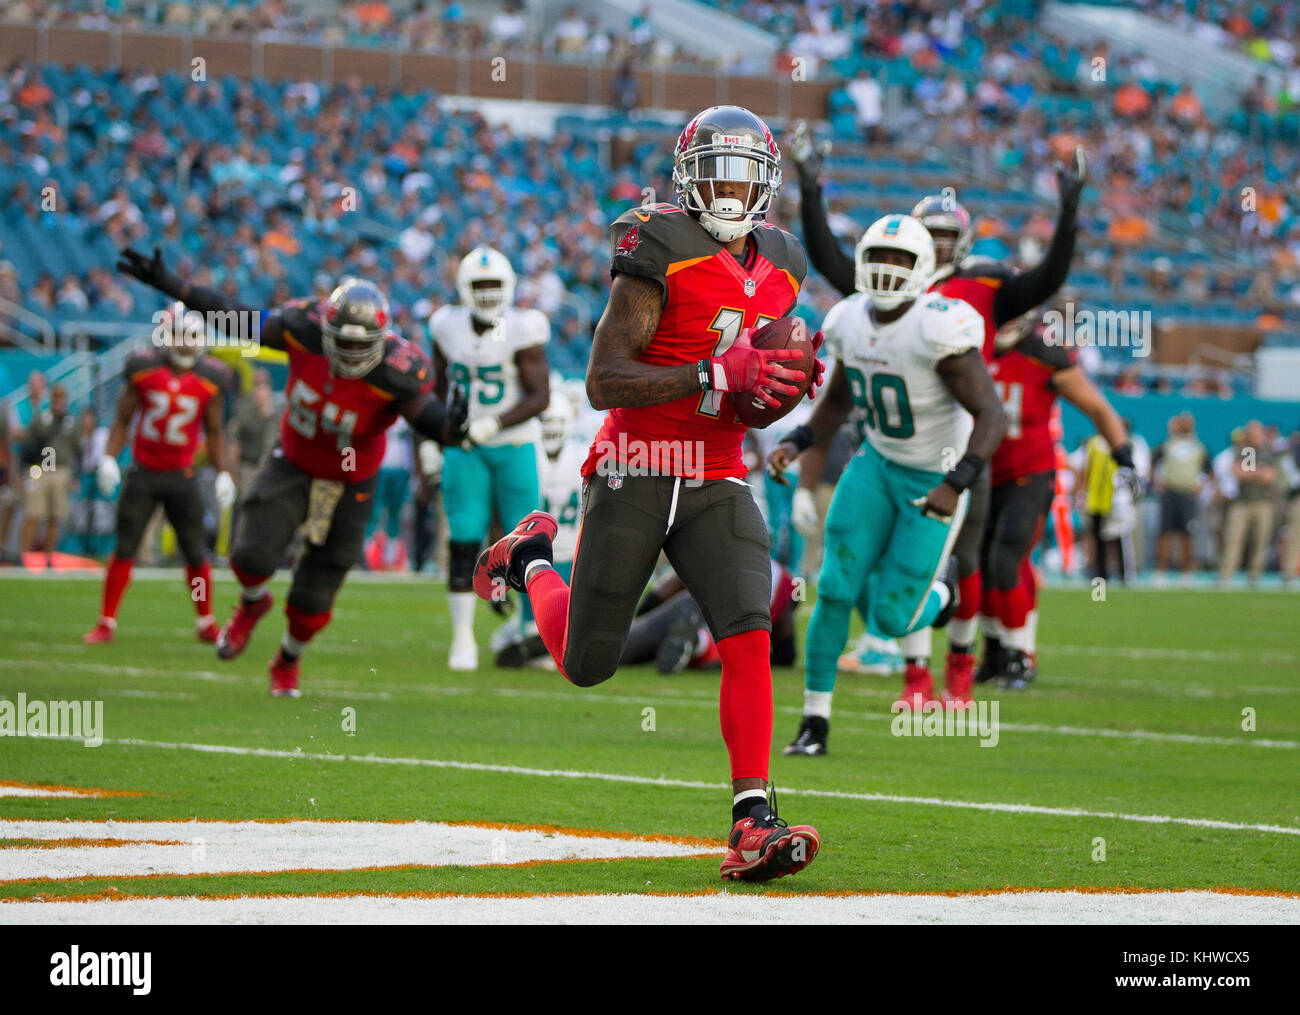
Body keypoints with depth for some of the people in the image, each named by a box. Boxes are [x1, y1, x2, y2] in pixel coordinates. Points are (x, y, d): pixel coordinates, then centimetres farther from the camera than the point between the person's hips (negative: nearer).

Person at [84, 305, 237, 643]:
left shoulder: (209, 380, -4)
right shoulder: (143, 370, -6)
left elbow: (214, 432, 6)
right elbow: (122, 419, 2)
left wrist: (223, 473, 0)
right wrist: (109, 457, -9)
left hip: (182, 476, 1)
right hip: (143, 473, -1)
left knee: (196, 552, 4)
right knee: (124, 548, -2)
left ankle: (206, 624, 20)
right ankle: (106, 624, 4)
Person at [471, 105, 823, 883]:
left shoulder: (781, 269, 8)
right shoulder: (663, 254, -14)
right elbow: (605, 382, -19)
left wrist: (786, 379, -3)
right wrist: (715, 376, -28)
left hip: (715, 484, 4)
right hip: (633, 476, -4)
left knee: (749, 640, -17)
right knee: (585, 666, 9)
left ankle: (753, 824, -18)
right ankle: (532, 560, 42)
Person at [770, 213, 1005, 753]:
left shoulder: (937, 330, -26)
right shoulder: (852, 323, -4)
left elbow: (991, 415, -26)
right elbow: (836, 404, 13)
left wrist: (955, 485, -36)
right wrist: (795, 445, -4)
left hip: (934, 481, -5)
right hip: (879, 463, 5)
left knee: (891, 618, -4)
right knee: (837, 588, -9)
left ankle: (940, 586, 33)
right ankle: (815, 720, 3)